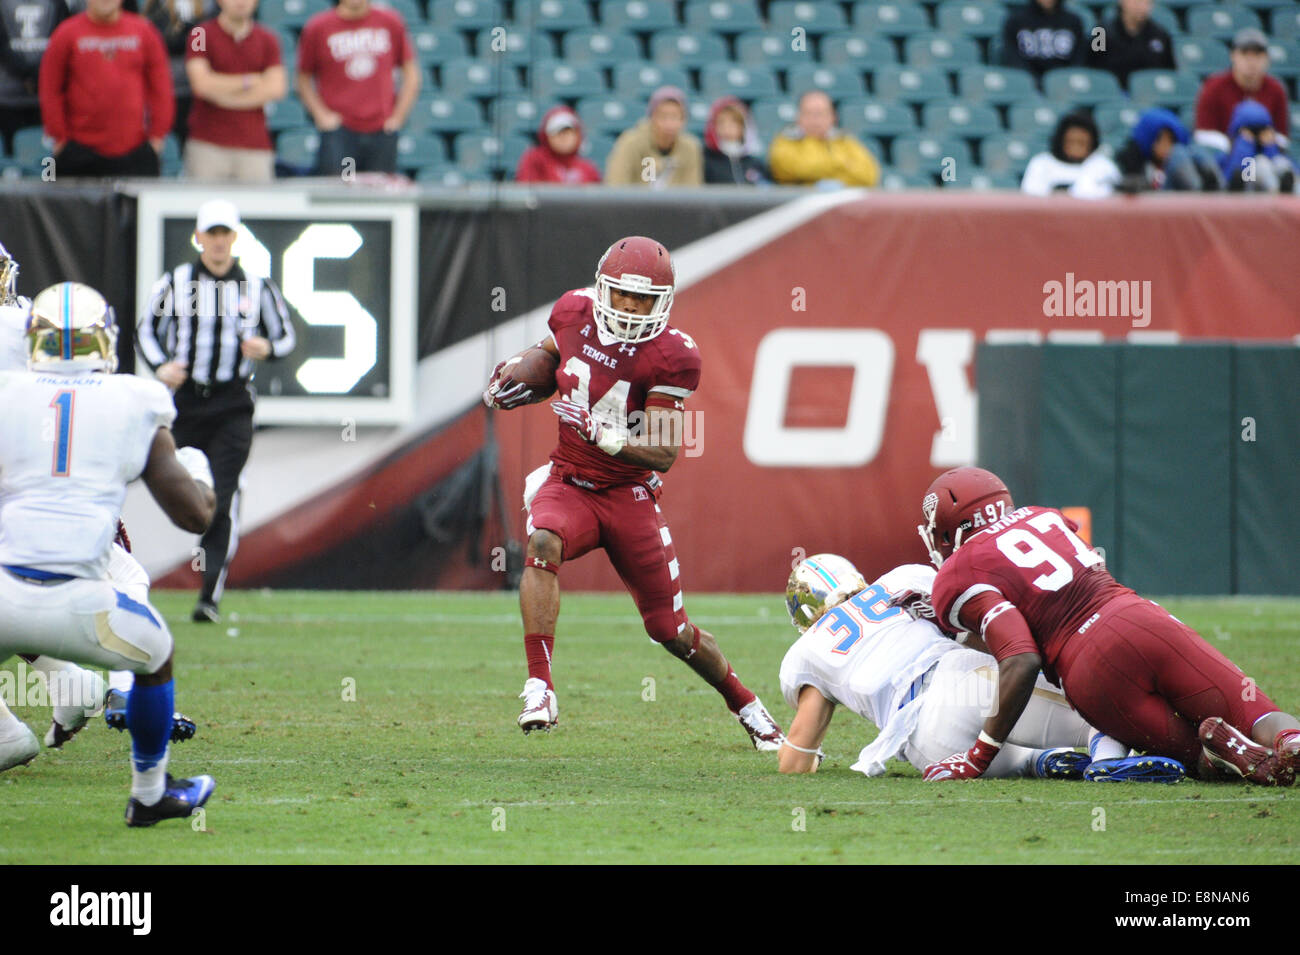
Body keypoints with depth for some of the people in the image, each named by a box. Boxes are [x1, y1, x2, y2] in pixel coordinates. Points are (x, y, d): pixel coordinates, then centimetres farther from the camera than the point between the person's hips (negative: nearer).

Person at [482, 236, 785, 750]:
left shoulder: (669, 357, -17)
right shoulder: (574, 312, -5)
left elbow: (663, 454, -20)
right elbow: (549, 356, 20)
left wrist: (599, 433, -33)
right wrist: (515, 379, 0)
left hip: (629, 495, -2)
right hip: (568, 483, 2)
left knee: (671, 630, 3)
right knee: (543, 544, -34)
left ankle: (746, 706, 30)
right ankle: (539, 688, -35)